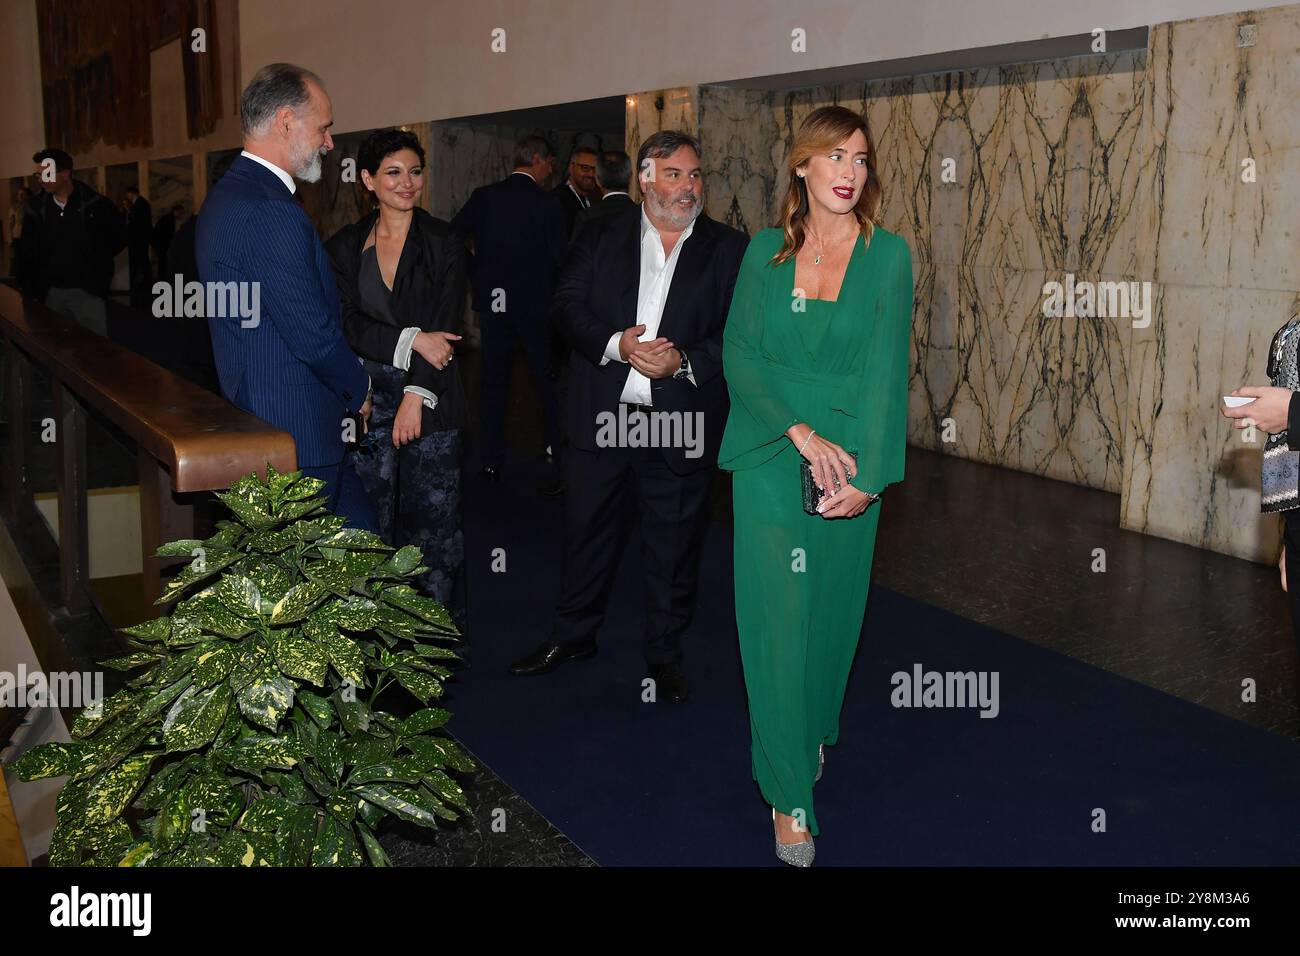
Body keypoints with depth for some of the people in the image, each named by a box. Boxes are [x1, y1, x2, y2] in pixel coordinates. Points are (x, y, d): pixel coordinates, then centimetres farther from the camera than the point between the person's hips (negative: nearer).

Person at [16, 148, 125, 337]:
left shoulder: (95, 204, -9)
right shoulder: (36, 208, 4)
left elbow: (119, 236, 4)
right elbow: (27, 253, 9)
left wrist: (97, 260, 1)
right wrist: (27, 291, 5)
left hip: (87, 291, -4)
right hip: (51, 292, 4)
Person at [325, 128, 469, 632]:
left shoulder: (444, 242, 1)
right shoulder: (345, 247, 7)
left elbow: (447, 327, -5)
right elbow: (348, 324, -2)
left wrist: (417, 393, -15)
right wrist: (410, 340, -17)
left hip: (431, 398, -2)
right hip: (368, 397, 2)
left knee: (433, 517, 1)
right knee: (372, 519, 4)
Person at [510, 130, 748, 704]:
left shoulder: (729, 249, 3)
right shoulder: (601, 238, 7)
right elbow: (568, 305, -2)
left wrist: (684, 362, -19)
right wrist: (616, 344, -19)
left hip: (681, 424, -1)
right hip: (601, 416, 1)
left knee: (674, 543, 9)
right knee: (587, 529, 14)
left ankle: (665, 653, 27)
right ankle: (573, 635, 34)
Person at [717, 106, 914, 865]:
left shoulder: (887, 254, -2)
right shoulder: (766, 250, 2)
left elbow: (886, 369, -9)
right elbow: (739, 355, -4)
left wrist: (870, 476, -17)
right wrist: (800, 431, -17)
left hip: (850, 455, 0)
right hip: (769, 455, 0)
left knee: (832, 608, 13)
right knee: (776, 616, -1)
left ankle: (815, 731, 41)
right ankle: (790, 790, 11)